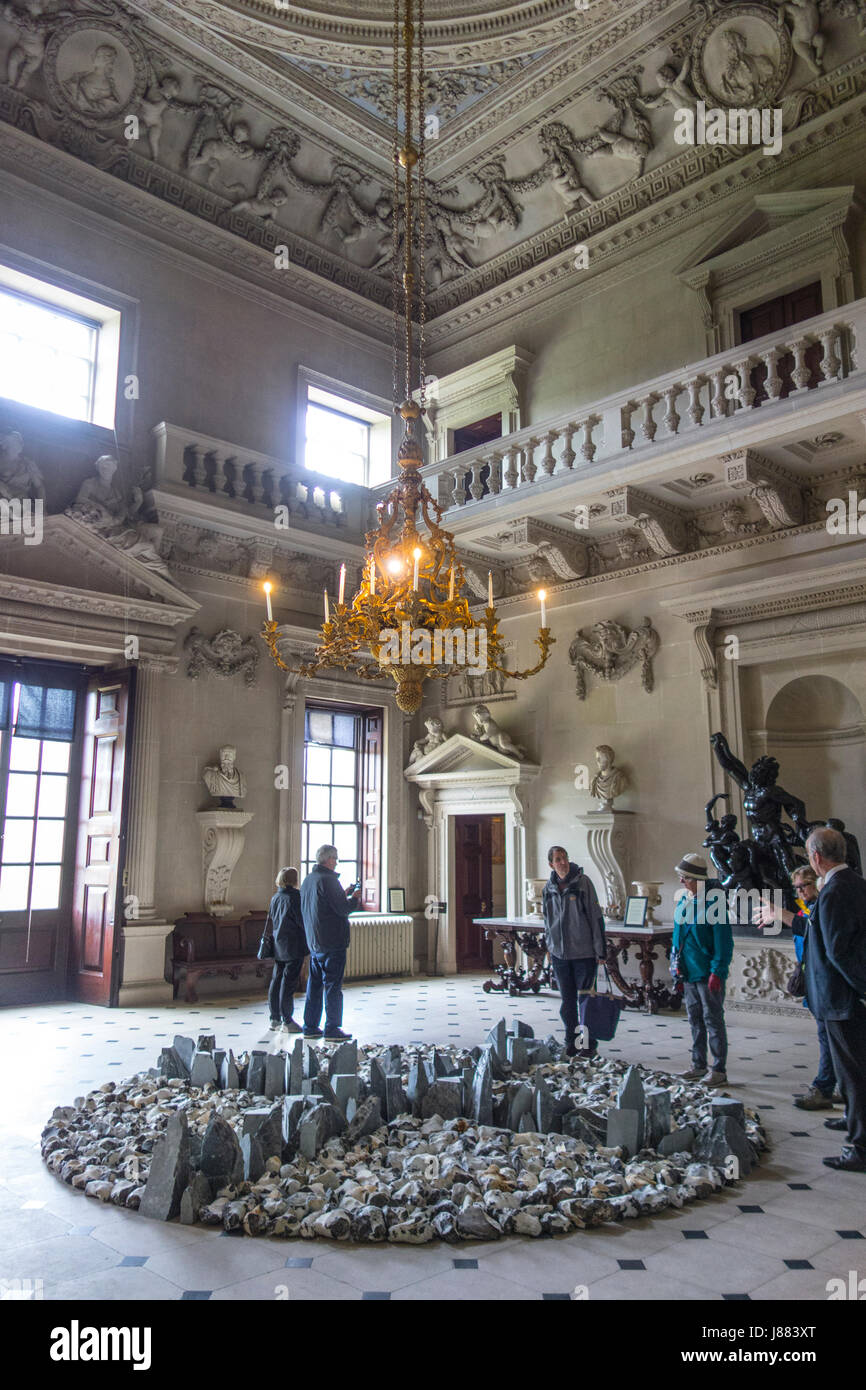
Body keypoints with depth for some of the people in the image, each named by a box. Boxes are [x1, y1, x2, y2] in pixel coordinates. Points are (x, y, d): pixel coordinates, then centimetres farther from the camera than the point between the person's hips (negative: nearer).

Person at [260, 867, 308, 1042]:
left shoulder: (275, 898, 9)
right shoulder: (295, 897, -14)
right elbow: (302, 921, -14)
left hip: (278, 947, 8)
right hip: (293, 947, -8)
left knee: (276, 981, 11)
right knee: (289, 982, -3)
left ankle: (275, 1020, 19)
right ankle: (287, 1021, 1)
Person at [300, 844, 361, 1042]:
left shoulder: (307, 880, 12)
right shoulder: (328, 879, -16)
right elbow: (342, 909, -19)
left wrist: (344, 894, 17)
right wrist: (355, 899, 0)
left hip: (313, 942, 9)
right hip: (332, 943, -9)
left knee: (314, 984, 14)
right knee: (333, 985, -2)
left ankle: (310, 1026, 20)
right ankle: (332, 1029, 2)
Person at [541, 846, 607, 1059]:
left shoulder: (582, 882, -10)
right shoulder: (549, 888, 4)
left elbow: (595, 916, -9)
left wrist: (601, 950, -10)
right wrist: (549, 945, 15)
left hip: (583, 952, -4)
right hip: (559, 953, 4)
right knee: (567, 1000, 11)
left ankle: (590, 1044, 16)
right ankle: (571, 1043, 23)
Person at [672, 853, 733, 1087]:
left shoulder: (713, 901, -16)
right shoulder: (684, 901, 9)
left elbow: (723, 940, -17)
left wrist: (717, 971, -19)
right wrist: (679, 968, 15)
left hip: (708, 973, -8)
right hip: (689, 972, 8)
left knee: (713, 1019, -1)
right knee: (695, 1019, 15)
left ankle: (719, 1070, 8)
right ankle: (699, 1064, 26)